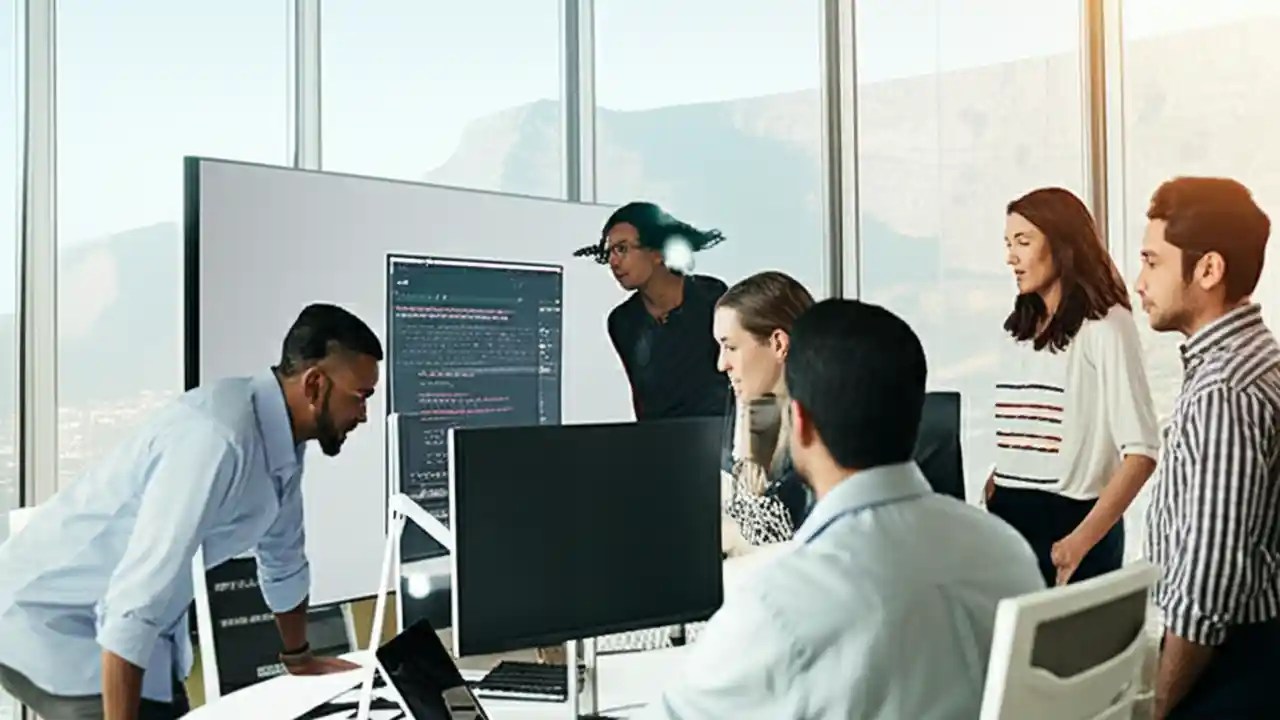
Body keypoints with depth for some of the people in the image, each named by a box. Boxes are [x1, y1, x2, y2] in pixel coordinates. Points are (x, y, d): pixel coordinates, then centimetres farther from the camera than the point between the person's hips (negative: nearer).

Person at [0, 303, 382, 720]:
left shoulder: (283, 436, -3)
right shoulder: (219, 438, -32)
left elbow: (283, 558, 13)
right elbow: (135, 601, -33)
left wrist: (299, 659, 25)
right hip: (52, 624, -8)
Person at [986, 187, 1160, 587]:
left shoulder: (1105, 326, -8)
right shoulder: (1021, 328, 12)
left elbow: (1141, 451, -14)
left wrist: (1081, 540, -21)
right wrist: (989, 498, 2)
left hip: (1070, 521, -6)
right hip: (1010, 519, 6)